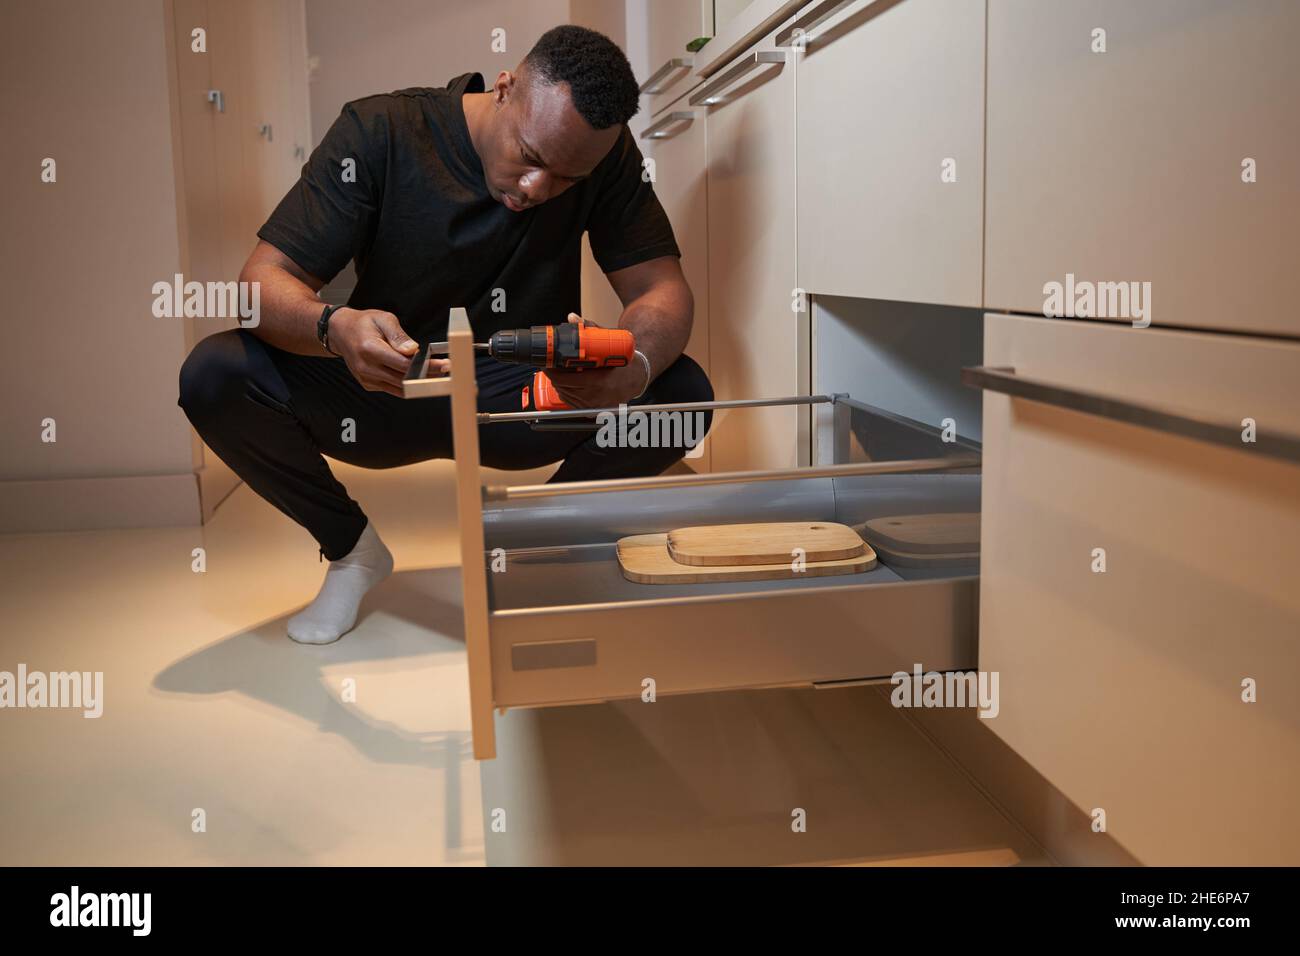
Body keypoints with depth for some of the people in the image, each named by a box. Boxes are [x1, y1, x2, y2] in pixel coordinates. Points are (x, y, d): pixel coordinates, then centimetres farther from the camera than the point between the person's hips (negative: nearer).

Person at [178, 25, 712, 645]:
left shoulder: (608, 154, -11)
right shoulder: (380, 132, -16)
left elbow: (663, 290, -17)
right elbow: (264, 281, -19)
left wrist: (634, 367, -42)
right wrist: (333, 327, -44)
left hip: (526, 396, 1)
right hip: (380, 391, 0)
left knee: (682, 391, -25)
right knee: (213, 377, -25)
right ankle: (351, 548, 2)